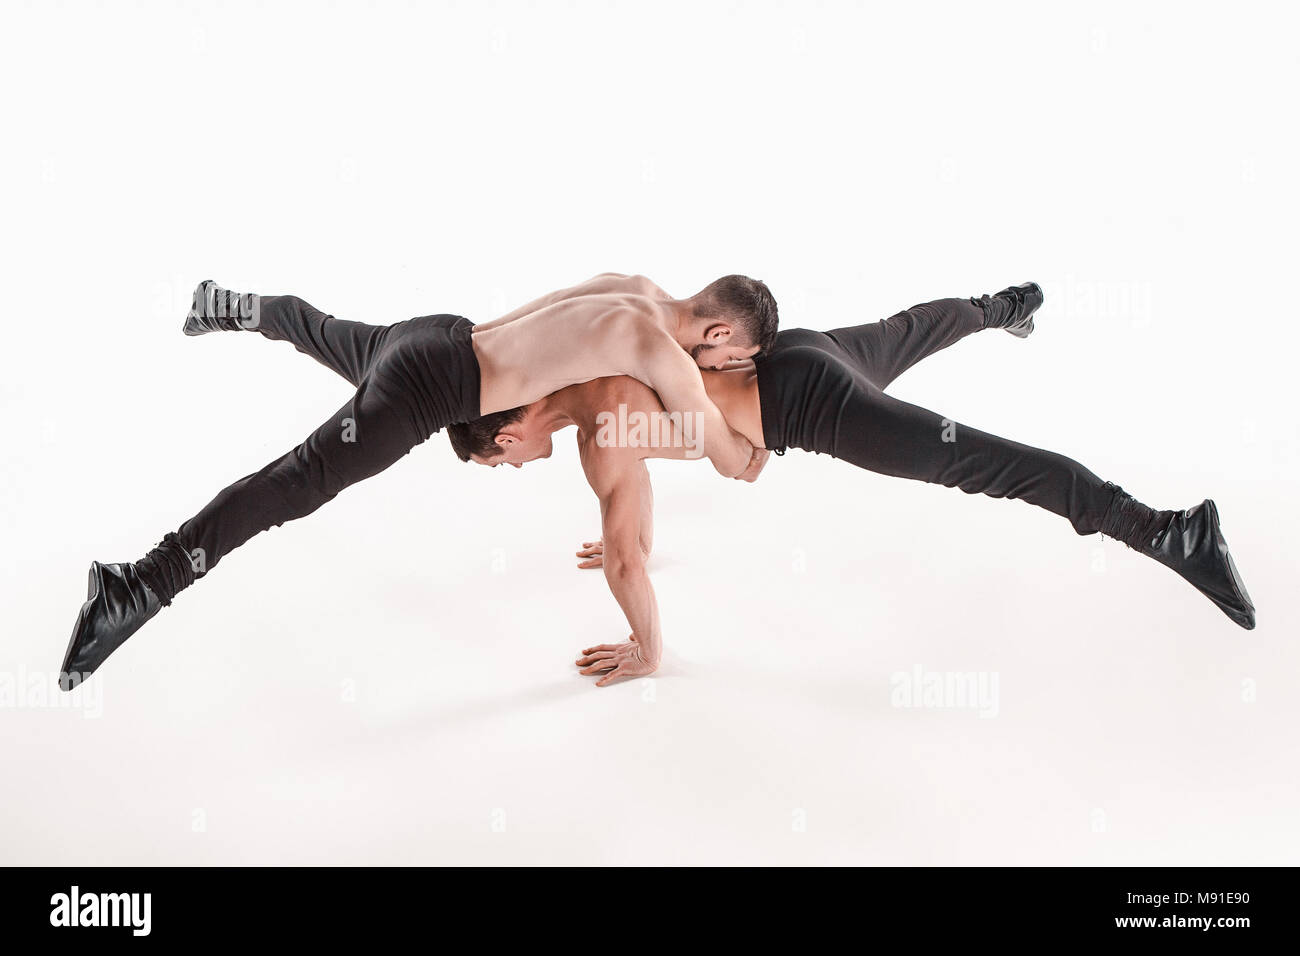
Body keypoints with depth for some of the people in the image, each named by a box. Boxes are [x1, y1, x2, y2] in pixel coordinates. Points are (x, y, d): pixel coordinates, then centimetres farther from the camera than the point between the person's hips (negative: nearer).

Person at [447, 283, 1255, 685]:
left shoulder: (598, 437, -19)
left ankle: (1169, 532, -19)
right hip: (799, 355, 9)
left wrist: (648, 651, -6)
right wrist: (642, 544, 36)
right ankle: (1006, 306, 67)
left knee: (976, 463, -15)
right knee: (911, 334, 37)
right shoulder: (585, 372, 9)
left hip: (809, 405, -9)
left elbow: (624, 562, -21)